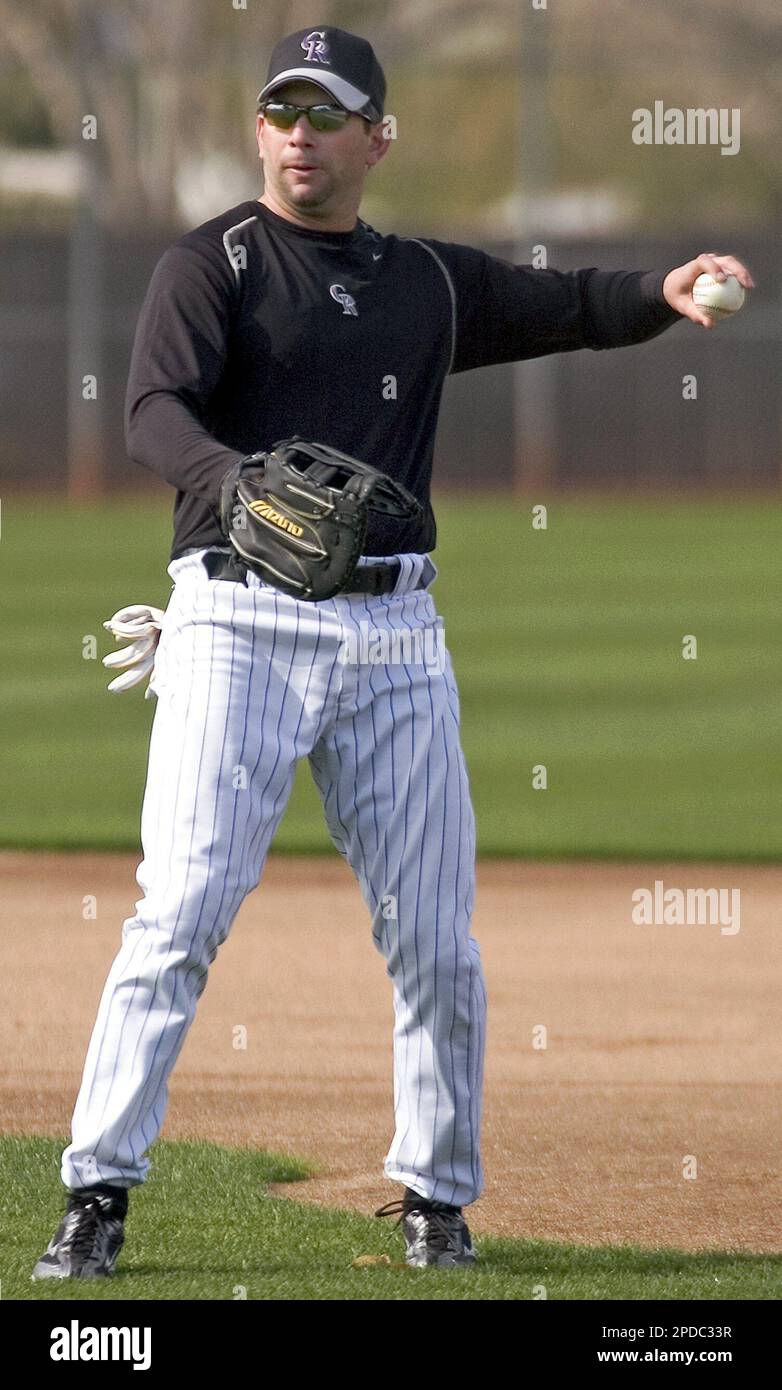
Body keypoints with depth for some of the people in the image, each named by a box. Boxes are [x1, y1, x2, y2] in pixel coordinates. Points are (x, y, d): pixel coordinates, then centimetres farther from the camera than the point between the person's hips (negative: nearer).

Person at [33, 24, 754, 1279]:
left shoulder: (430, 281, 17)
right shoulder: (211, 266, 1)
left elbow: (571, 307, 18)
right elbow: (155, 414, -14)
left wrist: (665, 292, -5)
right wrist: (240, 479, -36)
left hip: (393, 633, 4)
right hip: (242, 621, -4)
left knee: (436, 933, 4)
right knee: (182, 911, -13)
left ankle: (437, 1198, 18)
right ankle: (99, 1192, -10)